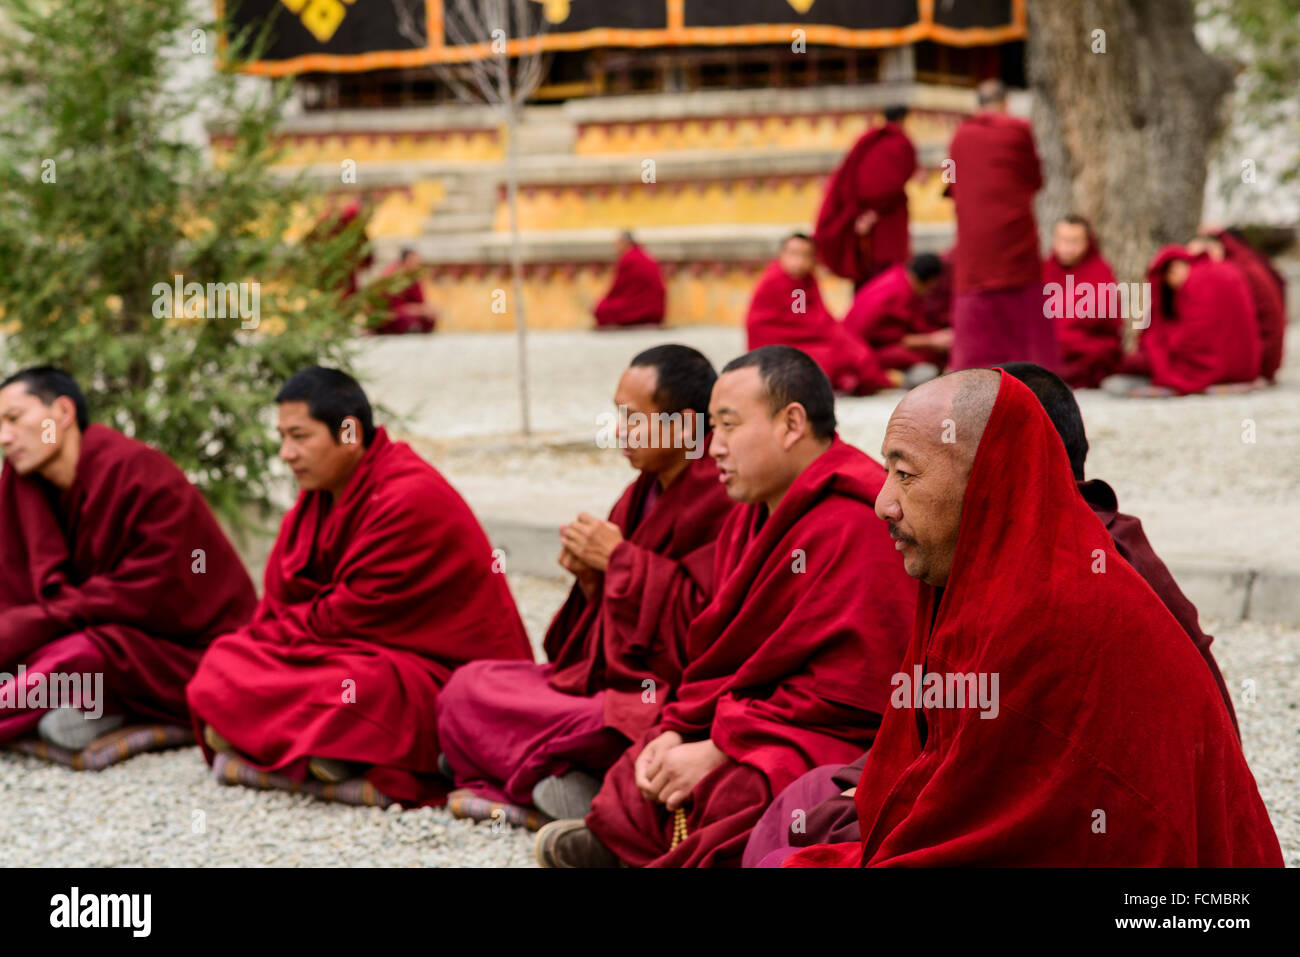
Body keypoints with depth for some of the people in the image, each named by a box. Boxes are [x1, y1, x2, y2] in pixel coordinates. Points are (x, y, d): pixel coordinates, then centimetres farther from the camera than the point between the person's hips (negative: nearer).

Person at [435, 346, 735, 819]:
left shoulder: (722, 499, -15)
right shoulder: (646, 492, 15)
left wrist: (620, 558, -16)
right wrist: (591, 579, -3)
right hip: (611, 680, 11)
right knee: (466, 686, 0)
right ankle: (560, 780, -14)